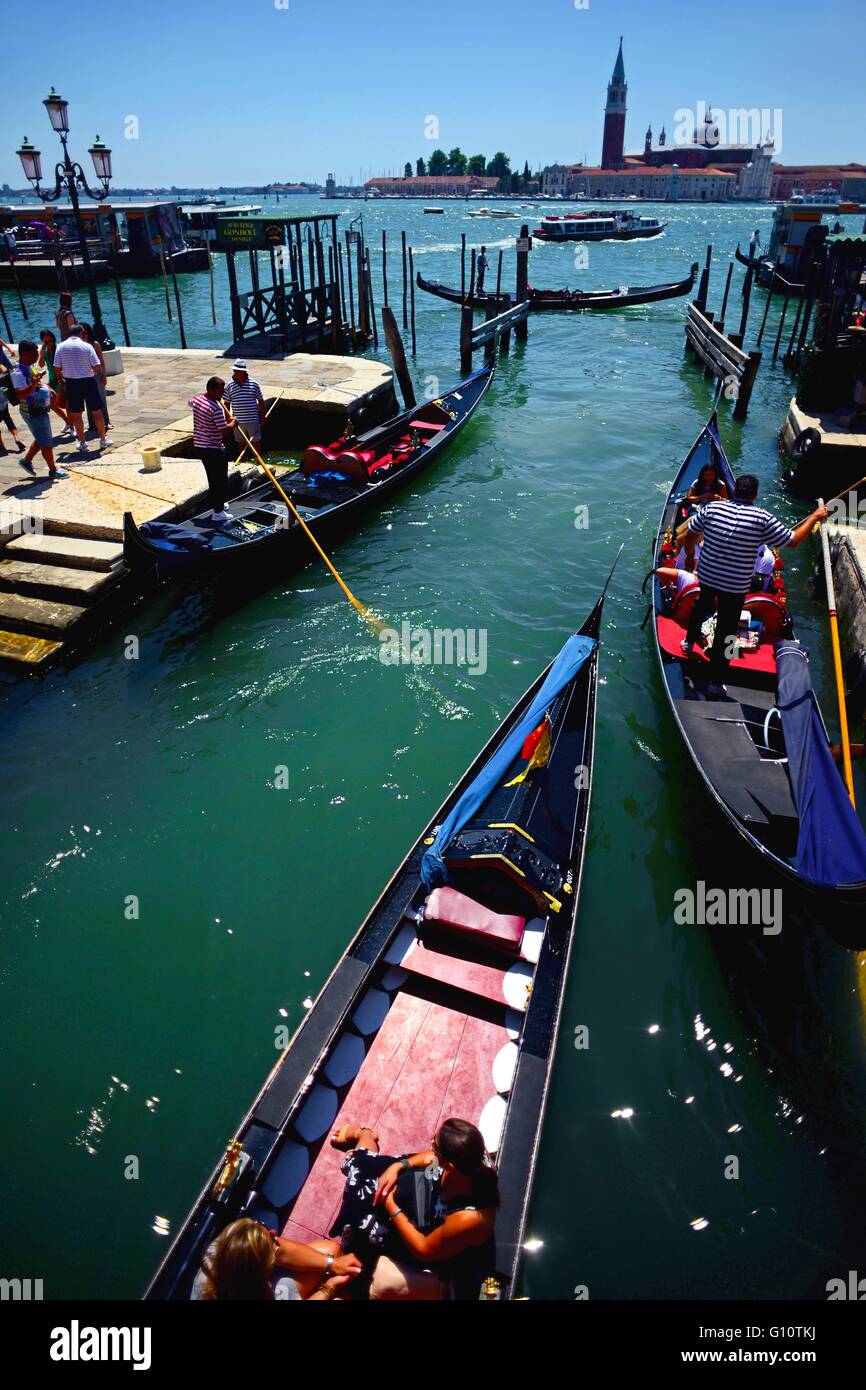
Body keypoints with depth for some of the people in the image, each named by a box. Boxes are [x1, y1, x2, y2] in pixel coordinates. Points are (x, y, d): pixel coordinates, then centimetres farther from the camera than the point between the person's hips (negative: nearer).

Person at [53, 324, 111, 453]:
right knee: (97, 411, 10)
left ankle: (82, 443, 14)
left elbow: (56, 369, -3)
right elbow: (96, 367, -12)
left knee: (76, 414, 10)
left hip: (72, 383, 2)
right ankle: (103, 440, 16)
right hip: (88, 381, -2)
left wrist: (62, 379, 16)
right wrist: (91, 371, 10)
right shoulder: (87, 346, -8)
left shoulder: (61, 346, -1)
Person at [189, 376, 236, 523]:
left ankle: (217, 503, 37)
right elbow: (225, 430, -23)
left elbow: (190, 402, 30)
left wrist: (204, 393, 37)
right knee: (221, 480, 1)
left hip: (199, 446, 9)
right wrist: (233, 422, -4)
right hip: (214, 450, -9)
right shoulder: (216, 408, -24)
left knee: (212, 477, 23)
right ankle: (218, 512, 5)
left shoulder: (197, 399, 4)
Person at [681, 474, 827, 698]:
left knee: (703, 604, 35)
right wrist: (814, 517, 9)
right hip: (735, 587, -3)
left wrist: (690, 556, 22)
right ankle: (715, 683, 12)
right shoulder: (763, 518, -13)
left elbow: (690, 534, 5)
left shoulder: (712, 508, -6)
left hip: (706, 576, 4)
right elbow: (793, 540, -5)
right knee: (726, 632, 6)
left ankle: (689, 642, 55)